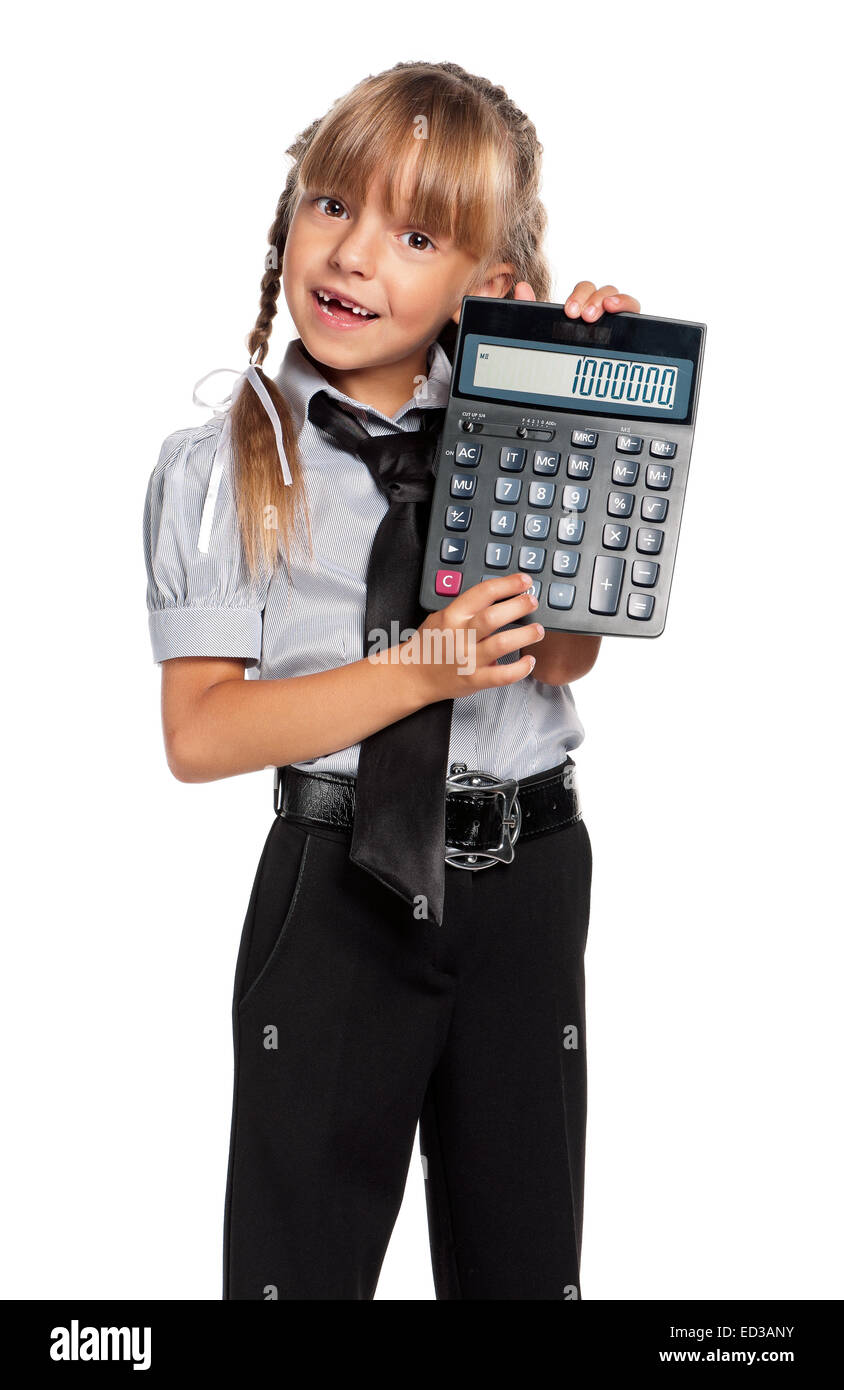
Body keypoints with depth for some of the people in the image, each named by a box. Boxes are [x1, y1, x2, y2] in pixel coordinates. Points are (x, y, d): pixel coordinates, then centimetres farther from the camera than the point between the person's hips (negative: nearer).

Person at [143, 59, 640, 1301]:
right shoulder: (221, 466, -6)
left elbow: (562, 656, -11)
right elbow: (199, 735, -12)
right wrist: (420, 671, -22)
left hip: (526, 883, 3)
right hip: (339, 885, -2)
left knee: (524, 1254, 17)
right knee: (298, 1252, 12)